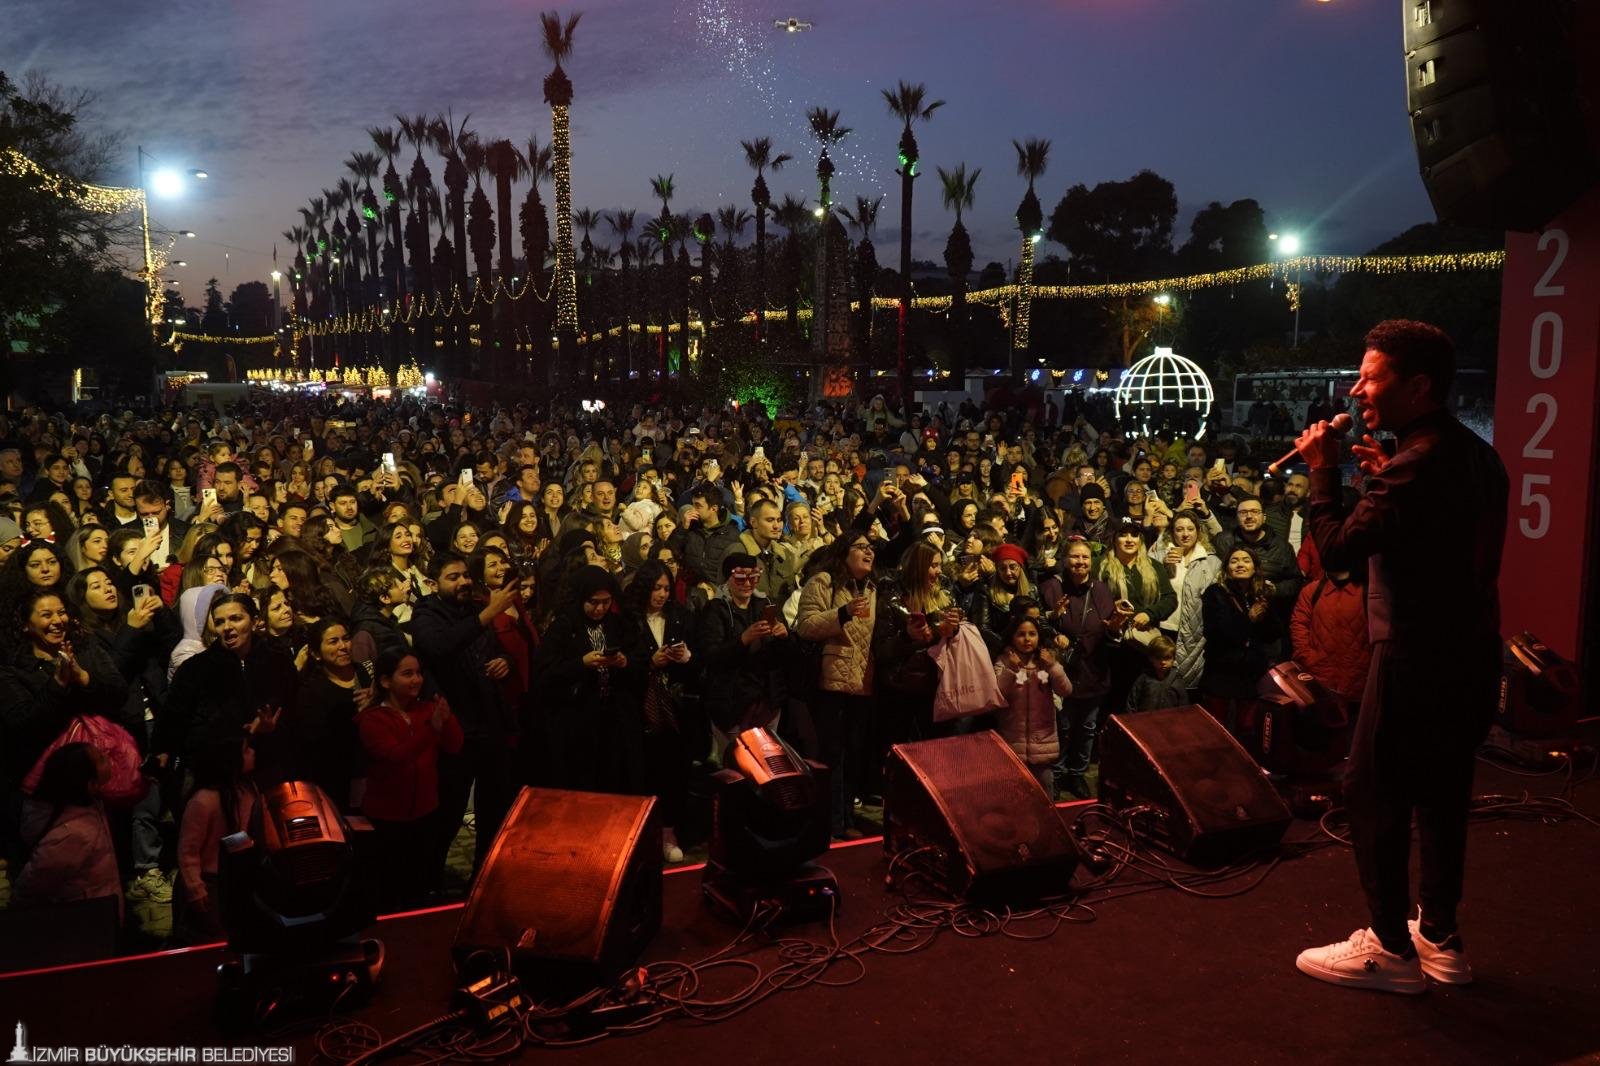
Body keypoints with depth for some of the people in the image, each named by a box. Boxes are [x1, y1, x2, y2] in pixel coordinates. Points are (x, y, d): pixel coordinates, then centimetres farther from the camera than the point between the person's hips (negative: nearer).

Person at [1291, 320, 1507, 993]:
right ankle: (1440, 938, 29)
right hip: (1472, 652, 10)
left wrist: (1323, 470, -11)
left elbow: (1337, 549, -22)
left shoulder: (1417, 464, -21)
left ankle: (1391, 949, 11)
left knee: (1372, 793, 2)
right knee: (1442, 793, 18)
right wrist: (1386, 482, 11)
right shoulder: (1476, 455, 9)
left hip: (1419, 655, -9)